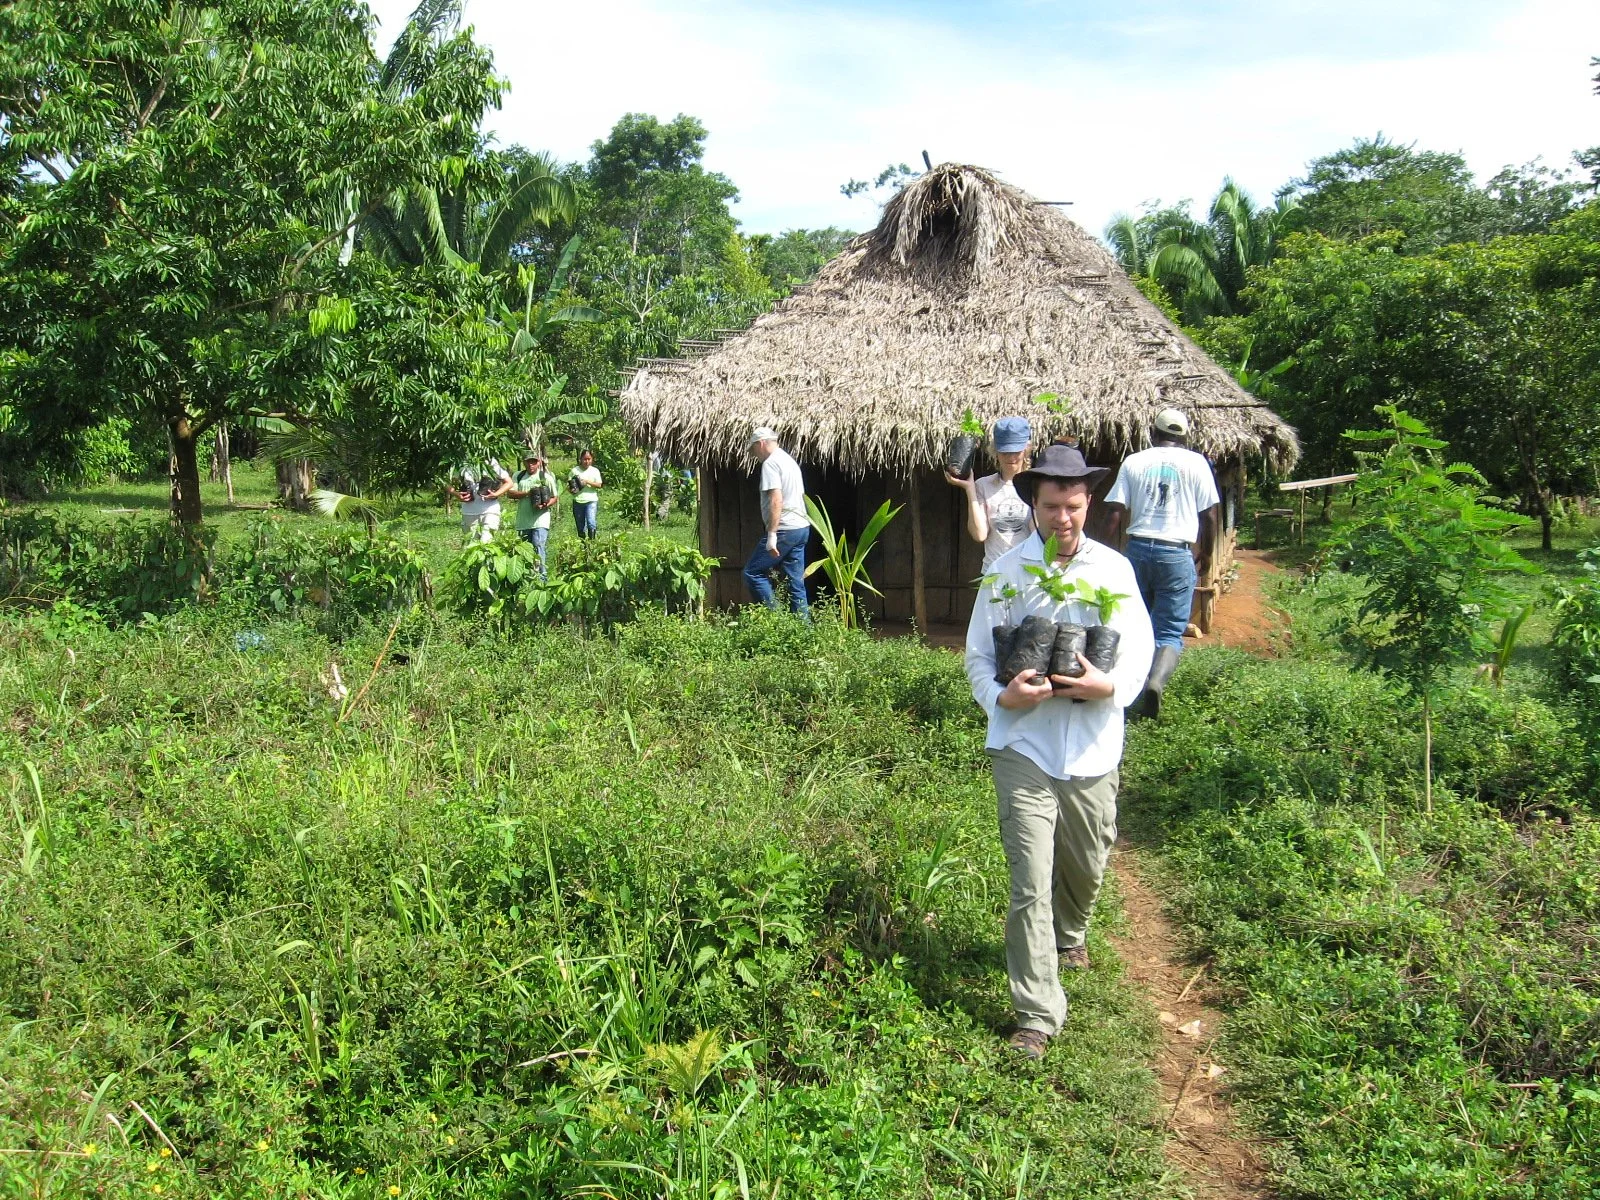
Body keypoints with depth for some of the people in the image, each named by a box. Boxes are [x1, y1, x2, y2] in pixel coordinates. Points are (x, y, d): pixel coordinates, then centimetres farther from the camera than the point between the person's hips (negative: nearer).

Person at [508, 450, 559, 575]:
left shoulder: (546, 477, 3)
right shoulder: (519, 476, 10)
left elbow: (554, 498, 5)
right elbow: (510, 493, -1)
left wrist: (545, 505, -16)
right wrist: (528, 493, -13)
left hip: (540, 519, -4)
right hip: (523, 521, 4)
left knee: (538, 547, -16)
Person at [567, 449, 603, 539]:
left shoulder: (595, 470, 6)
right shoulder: (574, 471, 6)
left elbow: (599, 485, 0)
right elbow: (568, 486, 8)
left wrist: (587, 482, -13)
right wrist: (571, 489, -14)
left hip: (591, 501, -1)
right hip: (577, 501, 1)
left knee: (591, 524, -20)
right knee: (581, 528, 7)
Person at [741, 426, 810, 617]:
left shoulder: (771, 463, -10)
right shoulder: (791, 461, 19)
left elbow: (776, 499, -20)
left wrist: (771, 535, -23)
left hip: (784, 529, -9)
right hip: (802, 528, 9)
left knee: (753, 573, -1)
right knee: (796, 582, 8)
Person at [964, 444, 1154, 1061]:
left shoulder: (1114, 568, 2)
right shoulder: (1006, 571, -2)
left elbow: (1139, 646, 3)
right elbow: (978, 653, 2)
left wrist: (1110, 685, -18)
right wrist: (1003, 696, -18)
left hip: (1092, 748, 2)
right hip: (1025, 747, -2)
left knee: (1086, 866, 19)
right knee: (1030, 883, -6)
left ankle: (1069, 934, 52)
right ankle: (1037, 1014, 2)